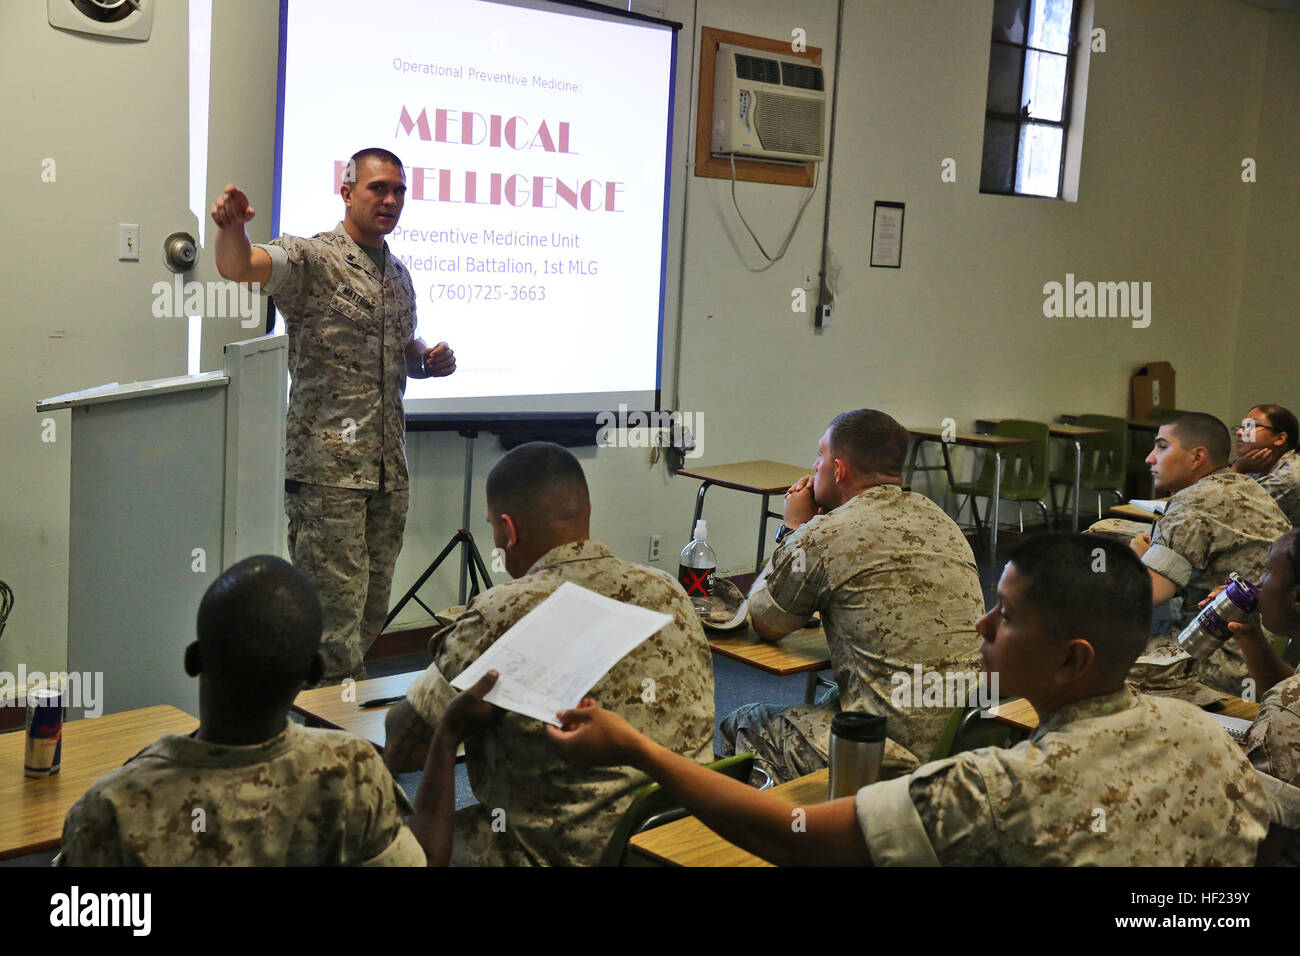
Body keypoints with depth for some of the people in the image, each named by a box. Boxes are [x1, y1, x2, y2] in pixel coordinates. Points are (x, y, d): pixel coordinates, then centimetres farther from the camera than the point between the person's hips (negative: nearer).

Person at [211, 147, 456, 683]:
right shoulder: (312, 259, -6)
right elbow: (238, 265, -24)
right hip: (326, 467, -7)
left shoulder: (398, 276, 17)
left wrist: (429, 360, 7)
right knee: (335, 612, -6)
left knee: (371, 612, 15)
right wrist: (231, 227, -46)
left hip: (388, 470, 7)